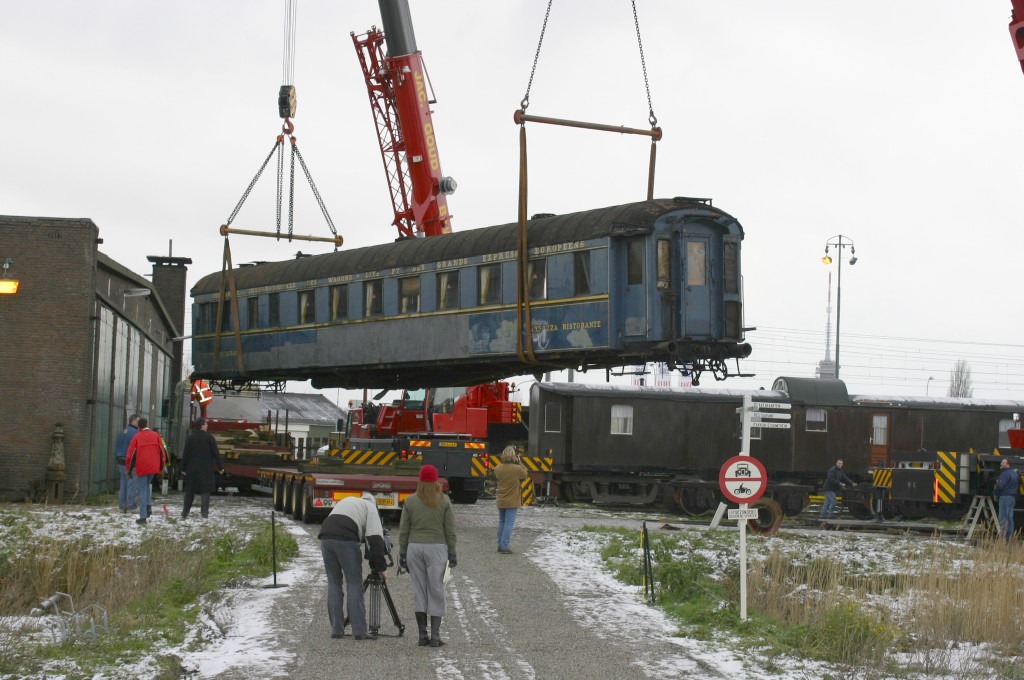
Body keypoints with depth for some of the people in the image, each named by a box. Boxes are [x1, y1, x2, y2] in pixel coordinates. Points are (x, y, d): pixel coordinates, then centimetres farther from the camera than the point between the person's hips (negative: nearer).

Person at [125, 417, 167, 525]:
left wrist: (128, 469, 10)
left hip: (141, 468, -3)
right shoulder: (155, 436, 6)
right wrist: (162, 466, 17)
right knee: (148, 485, 27)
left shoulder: (137, 437, -2)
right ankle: (148, 505, 7)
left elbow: (131, 454, -2)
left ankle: (143, 517, -1)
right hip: (153, 467, 3)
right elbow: (162, 451, 6)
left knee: (142, 491, 1)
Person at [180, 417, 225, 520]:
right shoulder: (209, 437, -6)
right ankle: (204, 512, -12)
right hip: (206, 468, -3)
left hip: (192, 469, 3)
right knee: (205, 490, -1)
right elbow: (216, 453, -5)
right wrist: (220, 467, 2)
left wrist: (183, 468, 8)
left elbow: (185, 454, 2)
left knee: (190, 491, 10)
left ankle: (185, 513, 12)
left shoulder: (190, 437, 2)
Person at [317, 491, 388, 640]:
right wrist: (380, 566, 6)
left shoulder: (345, 501, 35)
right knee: (354, 584, 1)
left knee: (334, 583, 12)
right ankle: (359, 630, -3)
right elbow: (375, 538, 4)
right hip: (346, 540, -5)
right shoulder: (370, 506, 16)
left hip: (325, 538, 5)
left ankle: (336, 629, 10)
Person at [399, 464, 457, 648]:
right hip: (437, 548, -2)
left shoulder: (410, 501, 2)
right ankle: (435, 635, -2)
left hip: (414, 548, 2)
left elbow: (403, 531, 3)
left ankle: (422, 634, 5)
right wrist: (452, 554, 6)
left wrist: (402, 553, 9)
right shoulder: (444, 501, -2)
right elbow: (450, 530, -1)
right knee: (436, 591, 2)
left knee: (419, 591, 7)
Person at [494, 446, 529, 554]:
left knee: (501, 523, 18)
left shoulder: (498, 469, -7)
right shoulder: (517, 469, -18)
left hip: (501, 501, 4)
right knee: (509, 524, 0)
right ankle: (504, 546, -3)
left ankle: (500, 545, 24)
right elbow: (525, 474, 1)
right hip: (512, 502, -4)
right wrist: (519, 462, 4)